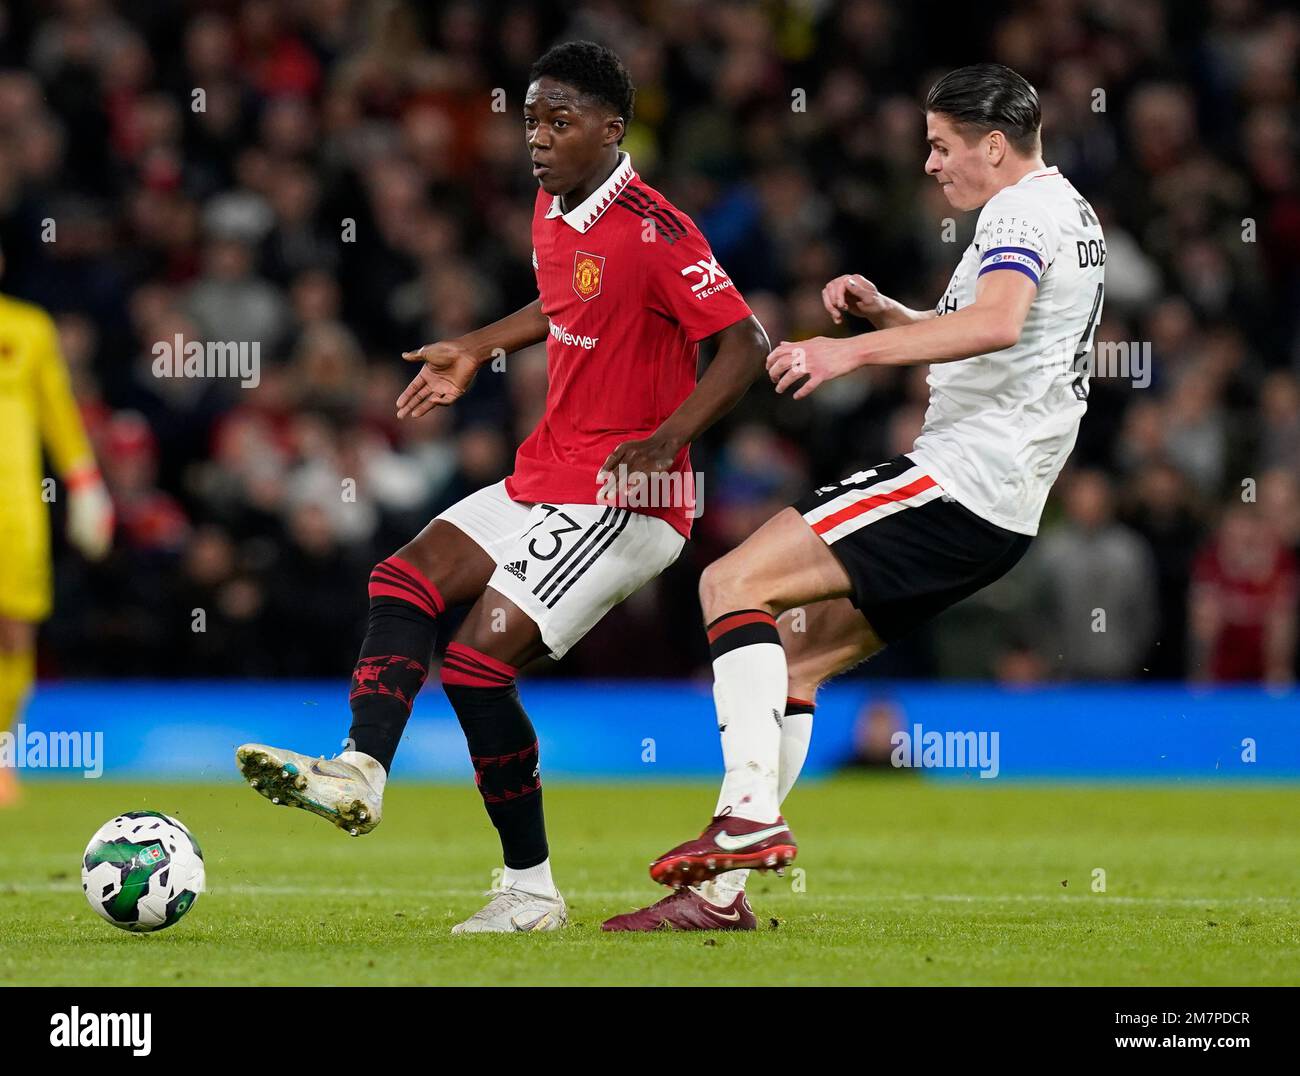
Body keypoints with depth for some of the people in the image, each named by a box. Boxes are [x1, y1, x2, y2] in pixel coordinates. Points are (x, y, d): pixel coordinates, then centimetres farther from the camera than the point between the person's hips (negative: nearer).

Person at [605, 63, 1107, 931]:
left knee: (734, 582, -14)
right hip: (1003, 512, 11)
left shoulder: (1023, 209, -9)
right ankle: (720, 891, 10)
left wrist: (853, 351, -32)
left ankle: (751, 813, -25)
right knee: (794, 656, 13)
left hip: (956, 477, -11)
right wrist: (883, 311, 19)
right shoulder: (1071, 213, 23)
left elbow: (997, 323, -31)